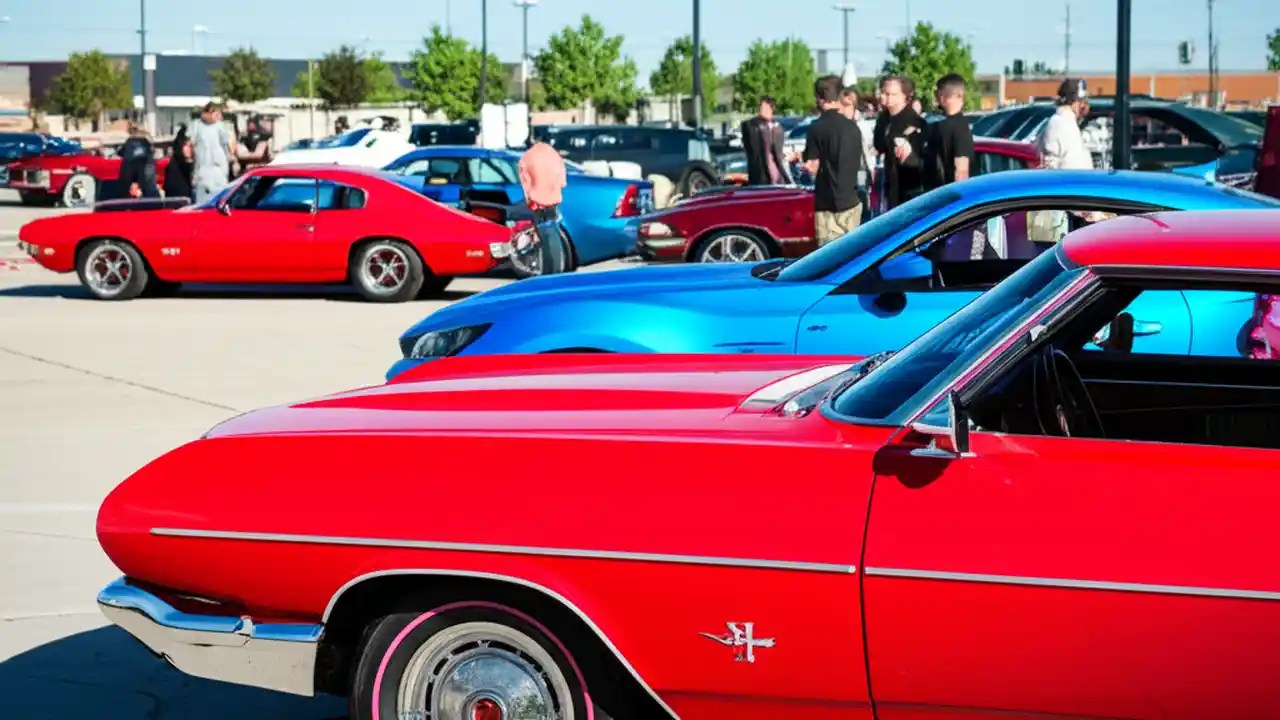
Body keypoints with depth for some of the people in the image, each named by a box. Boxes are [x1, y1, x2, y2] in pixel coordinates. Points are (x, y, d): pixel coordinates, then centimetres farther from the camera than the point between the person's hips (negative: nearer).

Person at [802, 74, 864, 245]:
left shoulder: (818, 128, -11)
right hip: (852, 201, 5)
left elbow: (812, 167, -9)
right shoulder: (853, 127, 6)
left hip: (828, 204, -5)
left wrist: (805, 163, 10)